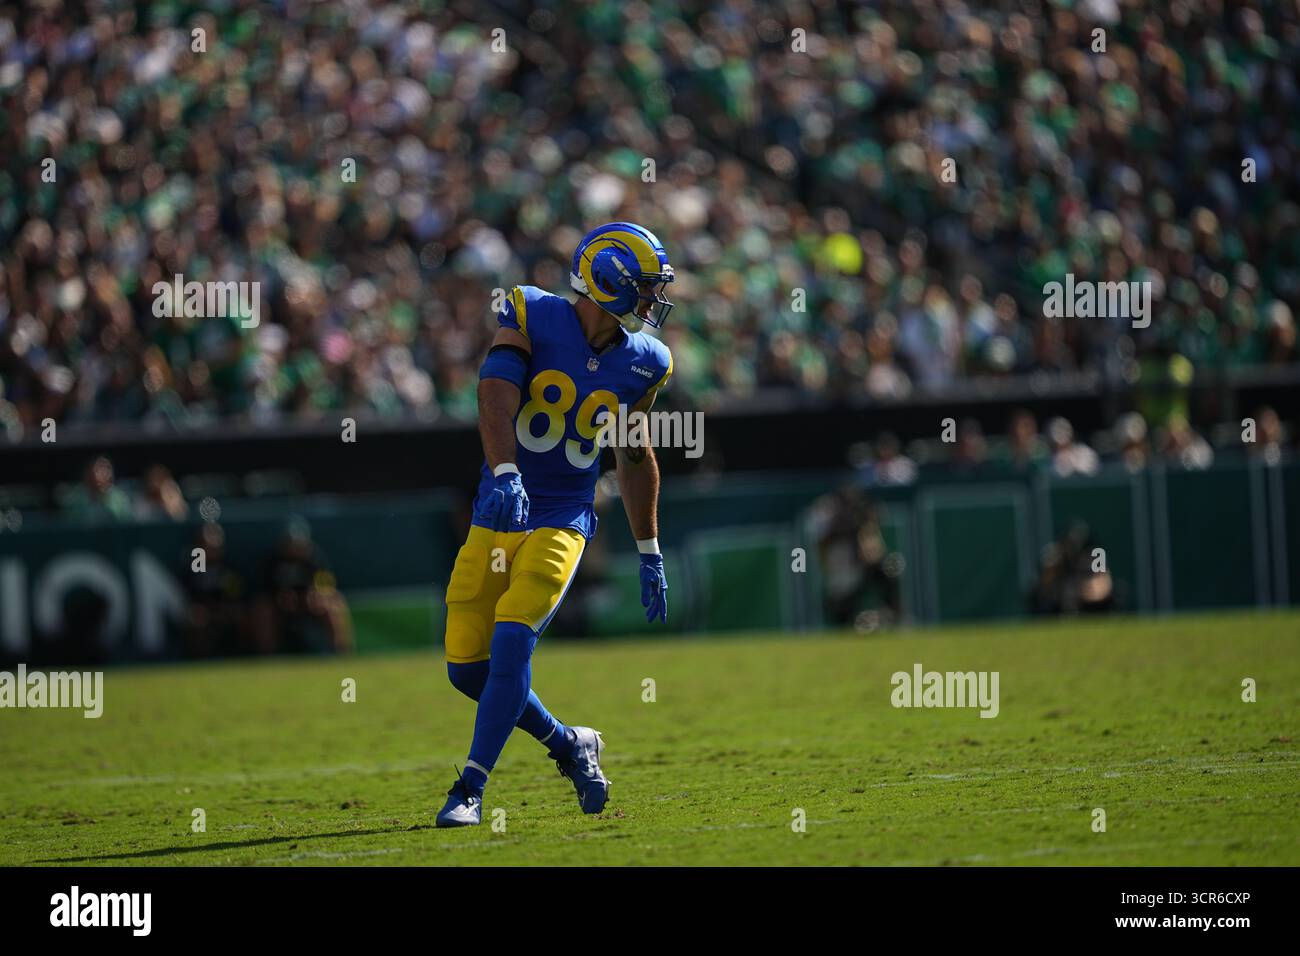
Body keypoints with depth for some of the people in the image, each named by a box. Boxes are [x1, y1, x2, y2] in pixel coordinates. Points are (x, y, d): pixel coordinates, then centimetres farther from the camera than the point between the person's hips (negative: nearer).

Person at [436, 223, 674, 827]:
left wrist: (649, 555, 19)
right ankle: (569, 744, 23)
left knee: (511, 646, -19)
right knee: (467, 667, 0)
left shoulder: (642, 363, 3)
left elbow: (634, 458, 16)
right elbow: (496, 398, -22)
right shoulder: (532, 317, -8)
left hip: (562, 522, 0)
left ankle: (469, 790, -12)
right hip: (499, 509, 0)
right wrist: (505, 474, -40)